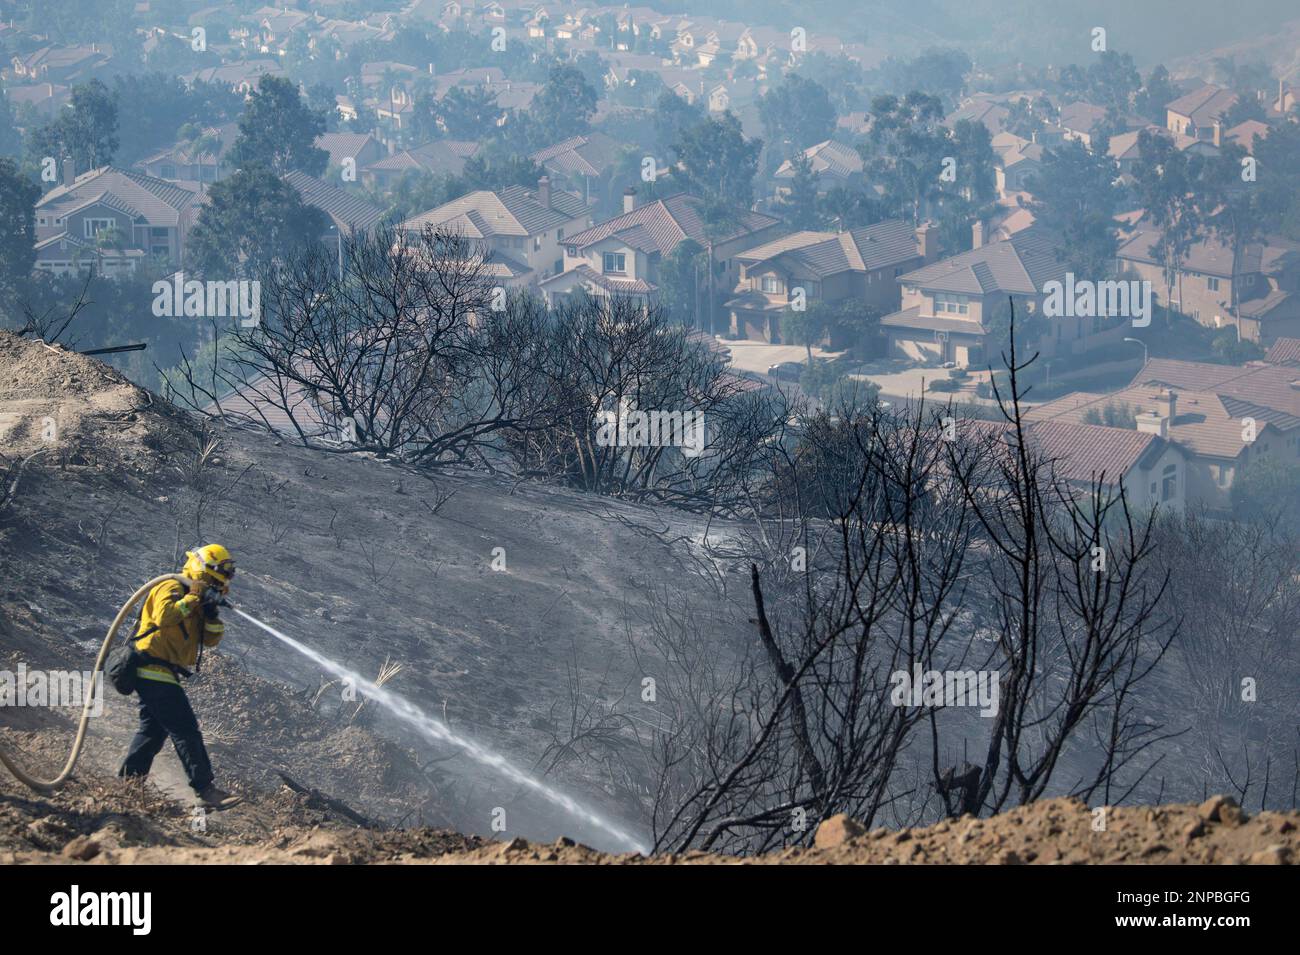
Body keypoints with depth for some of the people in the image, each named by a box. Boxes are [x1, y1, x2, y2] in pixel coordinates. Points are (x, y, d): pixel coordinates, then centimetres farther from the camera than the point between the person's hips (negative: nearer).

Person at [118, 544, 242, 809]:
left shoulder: (198, 600, 19)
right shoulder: (172, 589, -10)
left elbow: (213, 639, 12)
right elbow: (164, 616, -30)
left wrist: (211, 613, -5)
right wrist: (192, 599, -21)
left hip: (154, 676, 11)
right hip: (155, 670, -11)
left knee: (153, 731, 17)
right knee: (186, 730, -13)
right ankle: (206, 790, -17)